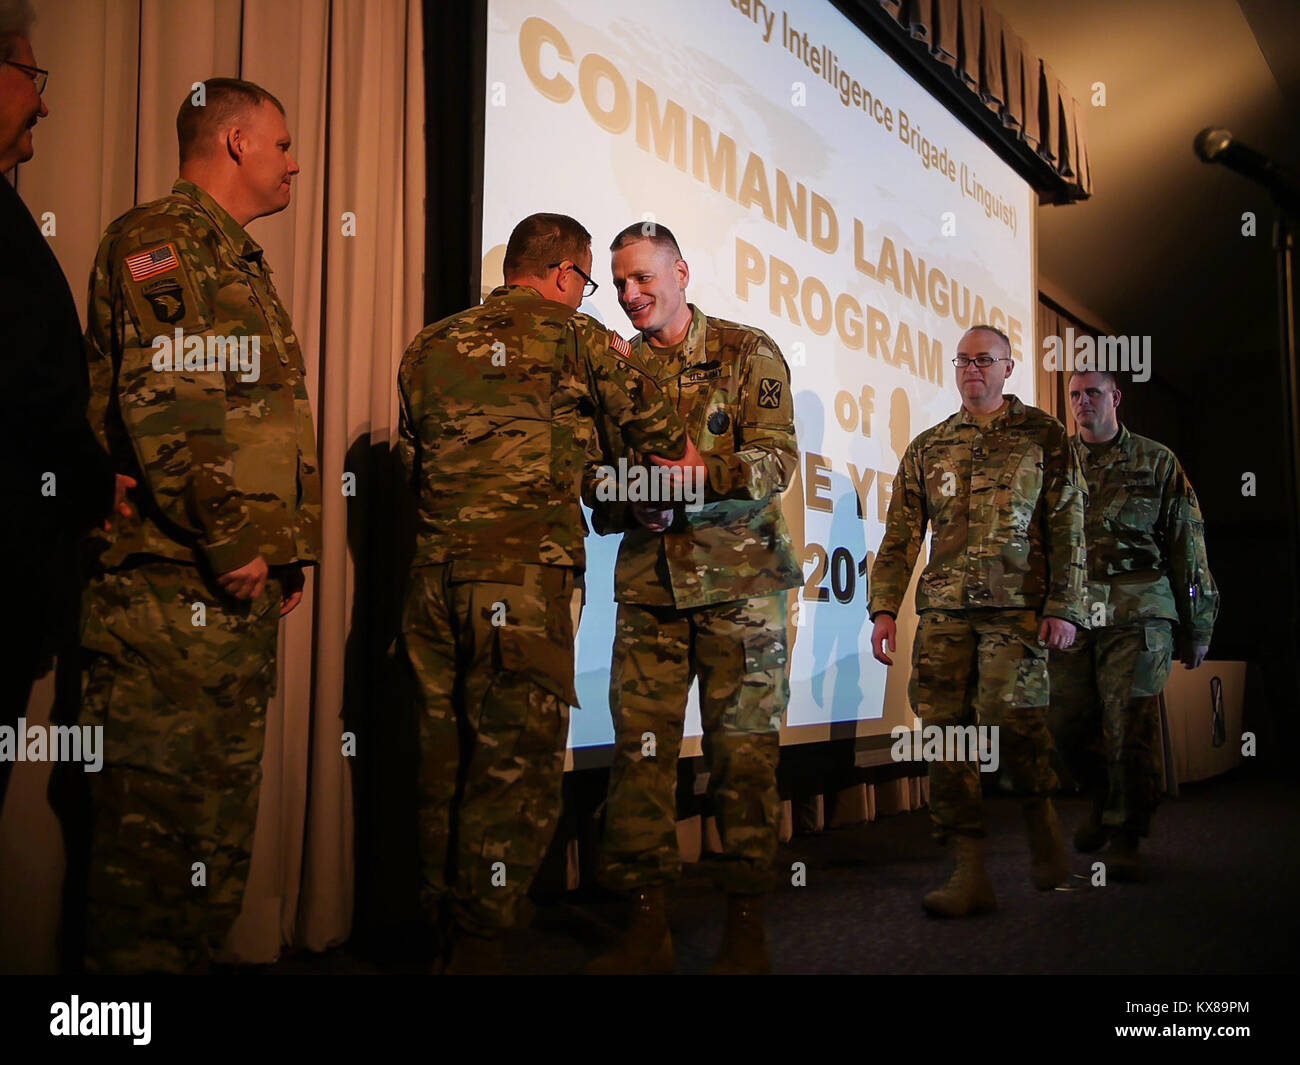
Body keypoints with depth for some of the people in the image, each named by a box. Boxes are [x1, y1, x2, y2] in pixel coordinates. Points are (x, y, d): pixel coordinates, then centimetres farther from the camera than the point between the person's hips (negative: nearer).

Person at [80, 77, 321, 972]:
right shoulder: (161, 239, -6)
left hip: (241, 589, 10)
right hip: (171, 587, -10)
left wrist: (288, 550, 19)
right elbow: (160, 404, -19)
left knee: (223, 815, 15)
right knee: (156, 817, -3)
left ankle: (202, 959, 26)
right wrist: (231, 546, -19)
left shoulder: (240, 260, 24)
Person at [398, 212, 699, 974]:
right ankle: (479, 946, 3)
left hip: (434, 569, 6)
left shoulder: (430, 346, 16)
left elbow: (414, 461, 16)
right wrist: (682, 461, 28)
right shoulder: (573, 336, 1)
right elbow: (654, 421, 9)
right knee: (517, 761, 0)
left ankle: (442, 931, 22)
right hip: (526, 572, -6)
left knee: (445, 754, 13)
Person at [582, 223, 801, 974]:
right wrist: (625, 503, -8)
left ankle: (748, 927, 11)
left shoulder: (748, 353, 4)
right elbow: (597, 479, 15)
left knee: (745, 748, 0)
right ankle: (647, 926, 10)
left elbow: (776, 457, -8)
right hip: (648, 583, 4)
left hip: (739, 581, -3)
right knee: (641, 749, 0)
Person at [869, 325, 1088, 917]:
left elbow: (1068, 527, 4)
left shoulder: (1043, 436, 10)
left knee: (1008, 712, -20)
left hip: (1015, 605, -3)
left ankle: (1040, 812, 10)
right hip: (943, 607, 3)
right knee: (944, 729, -3)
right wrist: (884, 608, 6)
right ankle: (969, 874, 1)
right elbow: (901, 535, 15)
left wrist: (1064, 606, -5)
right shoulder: (927, 448, 17)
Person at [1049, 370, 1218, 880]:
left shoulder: (1156, 463, 9)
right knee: (1068, 725, 5)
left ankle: (1125, 837, 4)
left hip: (1137, 616, -2)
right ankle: (1103, 803, 31)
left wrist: (1196, 627, 5)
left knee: (1131, 726, -8)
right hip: (1070, 616, 2)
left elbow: (1188, 546, 8)